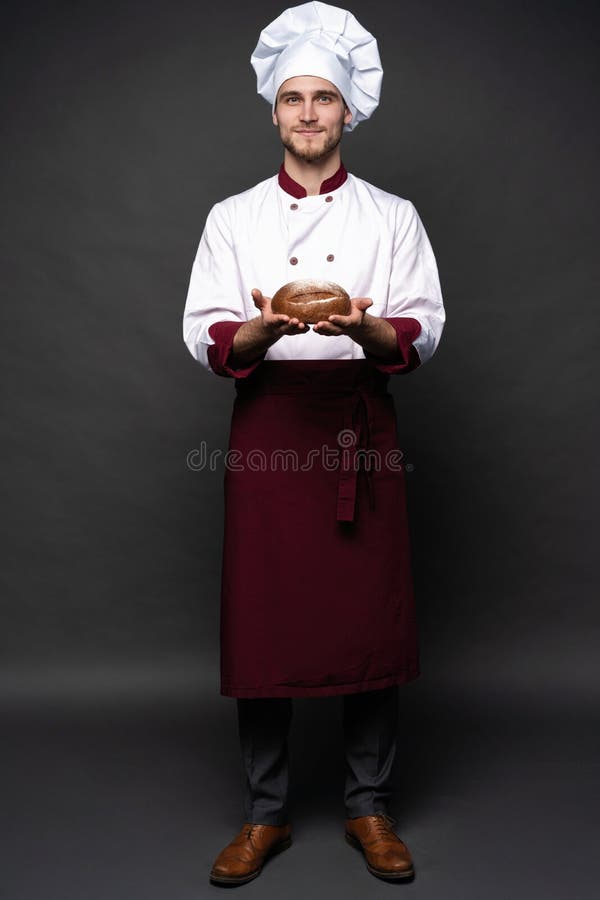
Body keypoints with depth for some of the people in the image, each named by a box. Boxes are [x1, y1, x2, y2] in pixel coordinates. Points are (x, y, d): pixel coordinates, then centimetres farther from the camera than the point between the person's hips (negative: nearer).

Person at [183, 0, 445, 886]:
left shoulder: (392, 216, 10)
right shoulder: (233, 217, 10)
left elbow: (425, 331, 2)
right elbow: (204, 336, 2)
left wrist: (368, 329, -20)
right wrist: (263, 329, -19)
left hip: (361, 429, 0)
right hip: (268, 425, 0)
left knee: (371, 615, 3)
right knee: (262, 619, 2)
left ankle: (370, 807, 23)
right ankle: (265, 813, 22)